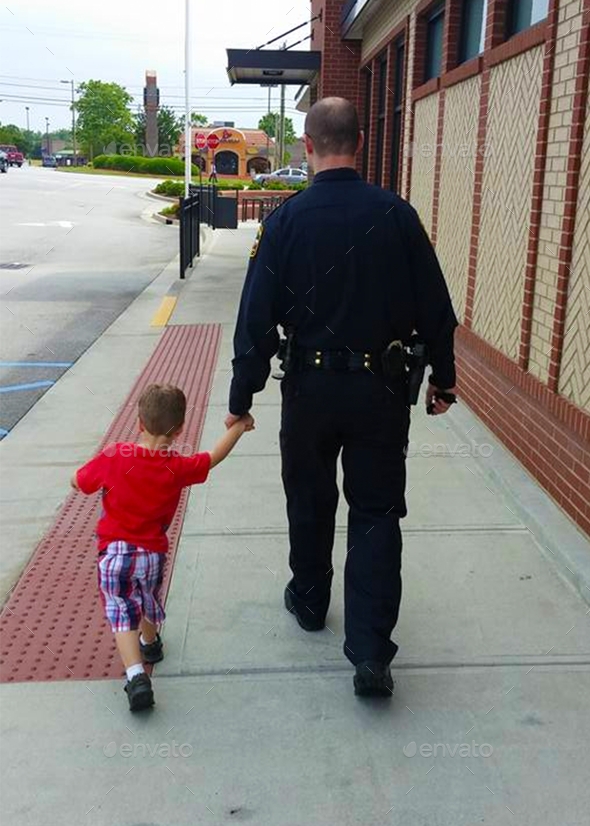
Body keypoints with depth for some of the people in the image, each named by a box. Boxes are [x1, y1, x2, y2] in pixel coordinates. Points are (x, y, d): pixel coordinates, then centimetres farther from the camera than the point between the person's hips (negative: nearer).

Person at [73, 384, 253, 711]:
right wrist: (238, 427, 19)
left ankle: (136, 675, -16)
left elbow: (78, 482, -3)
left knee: (121, 613, 2)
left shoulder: (114, 457, -16)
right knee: (148, 600, 27)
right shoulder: (177, 467, -11)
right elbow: (214, 457, 4)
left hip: (115, 552, -2)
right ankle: (150, 643, 53)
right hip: (153, 554, 2)